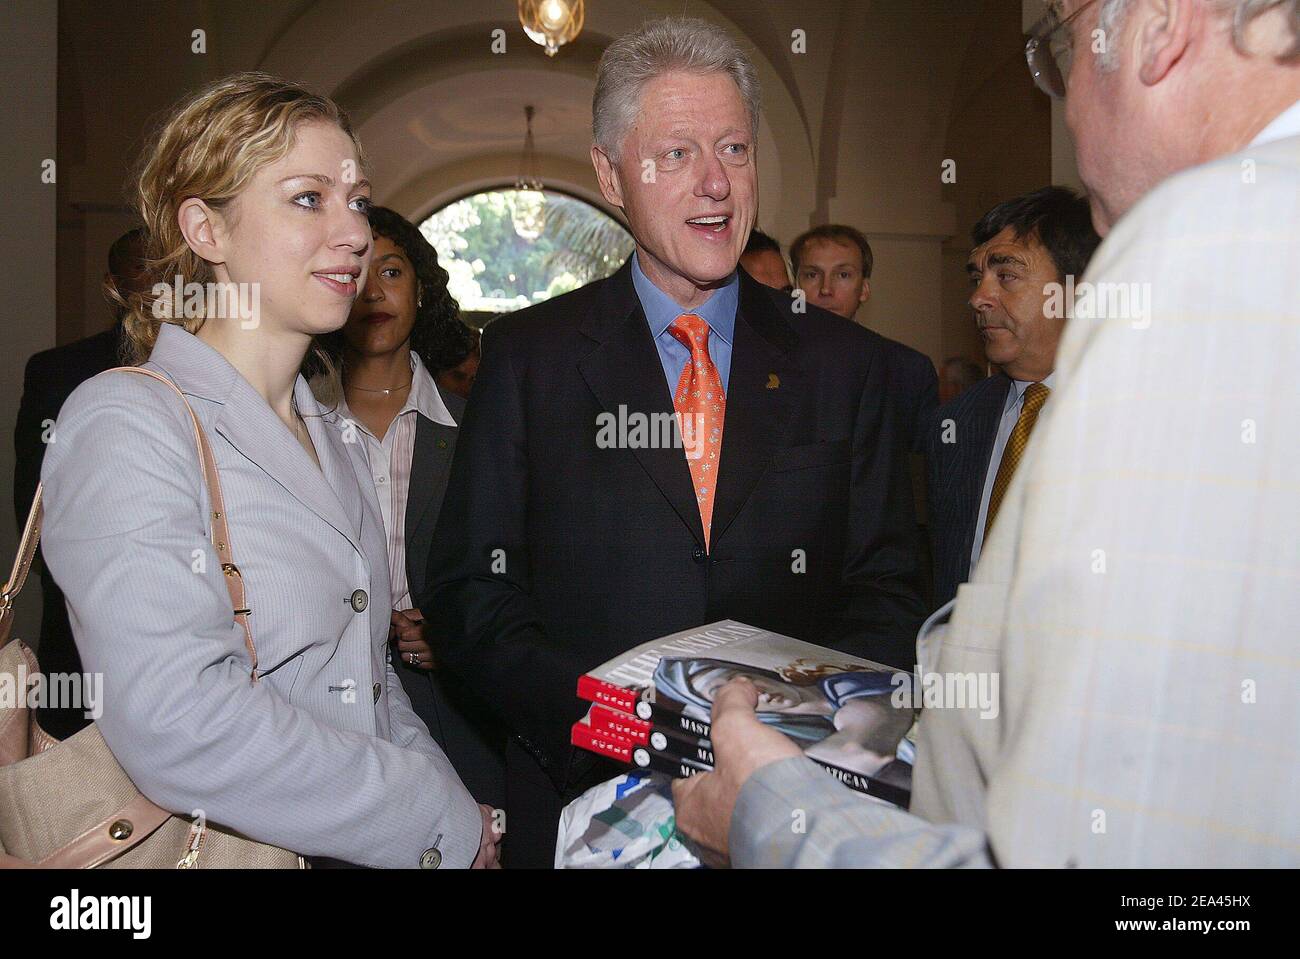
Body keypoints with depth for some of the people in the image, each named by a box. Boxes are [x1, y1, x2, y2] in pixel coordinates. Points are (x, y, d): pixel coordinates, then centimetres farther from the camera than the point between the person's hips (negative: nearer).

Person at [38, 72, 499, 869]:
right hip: (228, 852, -5)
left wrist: (453, 797, 0)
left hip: (365, 850, 6)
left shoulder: (334, 440, 11)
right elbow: (177, 726, -21)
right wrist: (446, 824, -14)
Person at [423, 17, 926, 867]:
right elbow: (472, 592, -4)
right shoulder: (527, 357, -3)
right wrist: (602, 719, -19)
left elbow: (886, 588, 3)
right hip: (587, 800, -1)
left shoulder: (843, 361, 1)